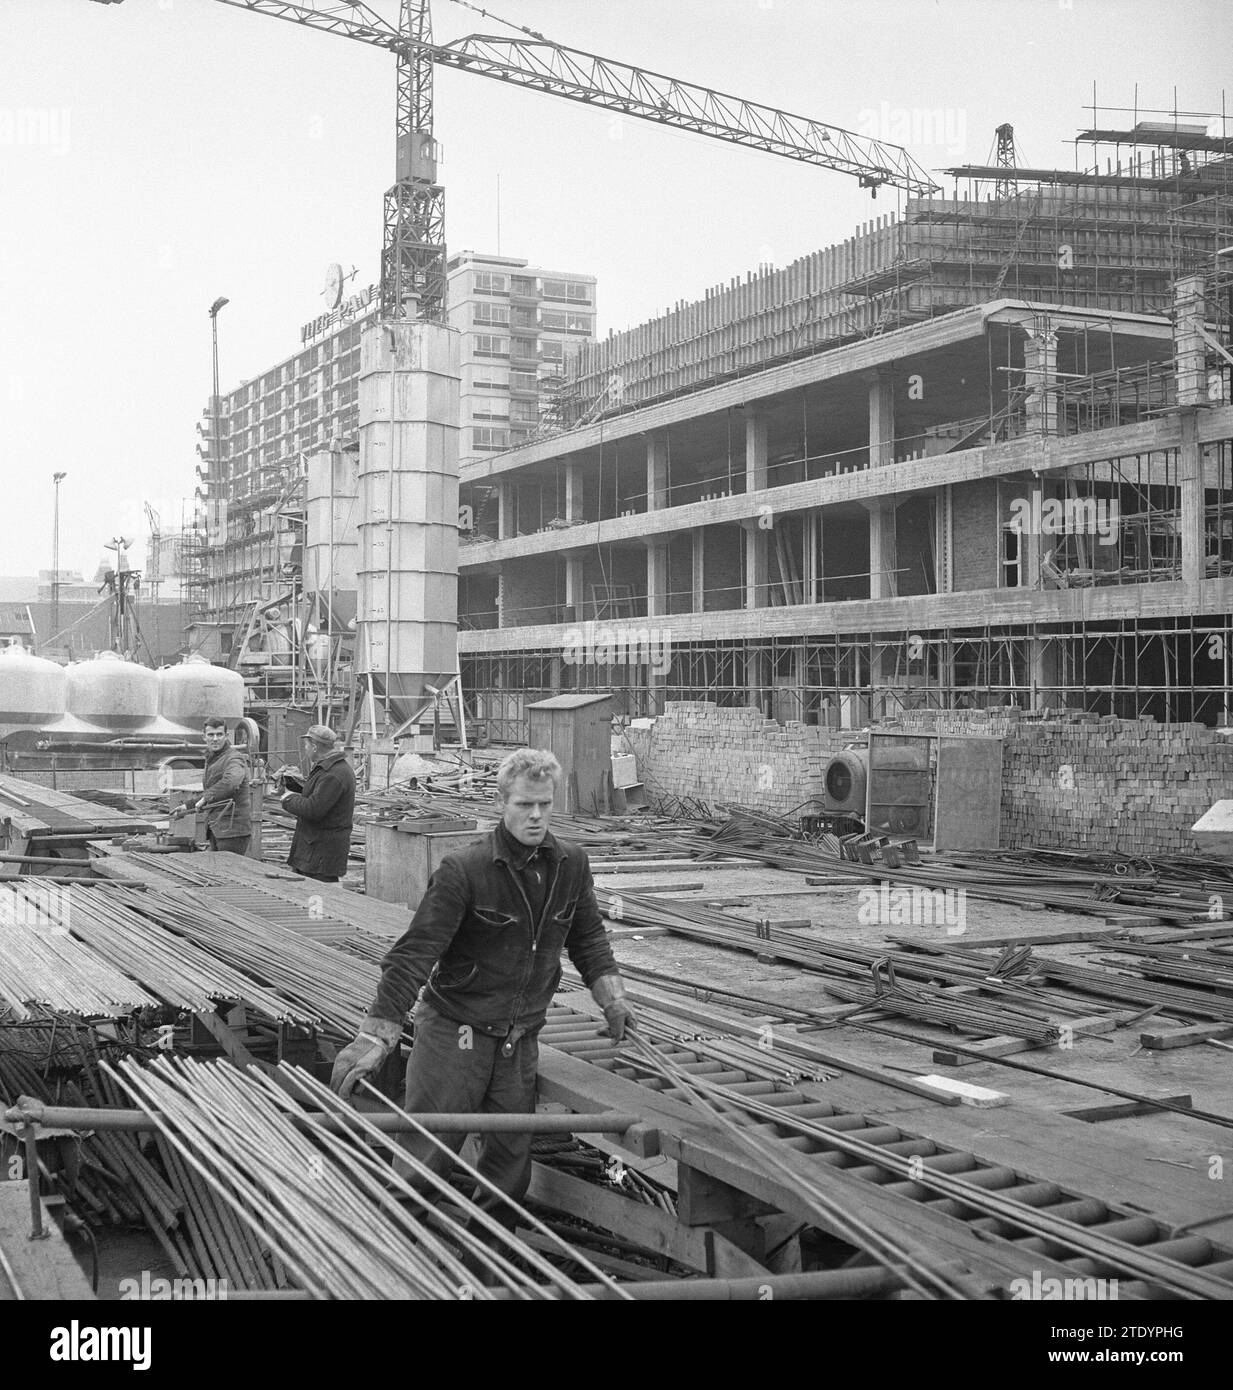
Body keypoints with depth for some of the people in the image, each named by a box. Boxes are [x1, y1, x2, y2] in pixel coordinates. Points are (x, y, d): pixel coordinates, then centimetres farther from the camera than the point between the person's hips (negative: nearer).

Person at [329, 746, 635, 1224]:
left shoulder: (571, 865, 1)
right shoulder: (463, 871, -17)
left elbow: (588, 938, 18)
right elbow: (414, 953, -20)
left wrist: (611, 996, 6)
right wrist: (375, 1037, -27)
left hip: (519, 1041, 5)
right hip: (453, 1035, -5)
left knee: (511, 1160, 12)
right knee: (422, 1160, -3)